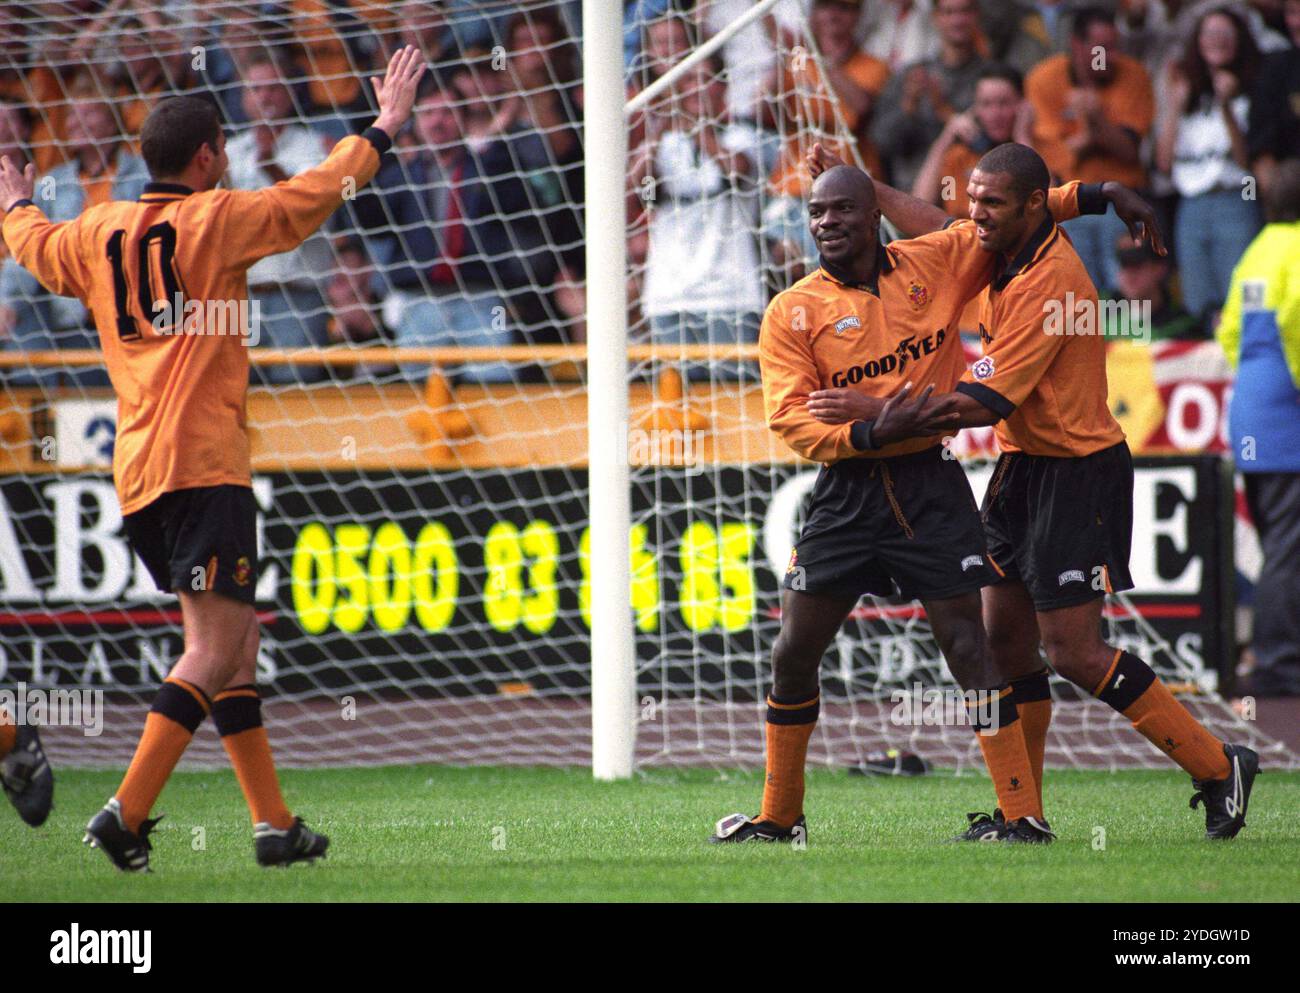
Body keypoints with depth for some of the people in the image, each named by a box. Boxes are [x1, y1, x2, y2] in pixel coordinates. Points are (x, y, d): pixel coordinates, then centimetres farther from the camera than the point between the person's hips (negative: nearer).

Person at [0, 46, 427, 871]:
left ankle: (274, 822, 13)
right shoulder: (214, 221, -3)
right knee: (215, 646, -11)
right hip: (203, 462, -8)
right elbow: (316, 192, 0)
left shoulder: (98, 235, 14)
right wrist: (386, 126, 12)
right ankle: (128, 814, -22)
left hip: (136, 473, 8)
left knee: (235, 639, 14)